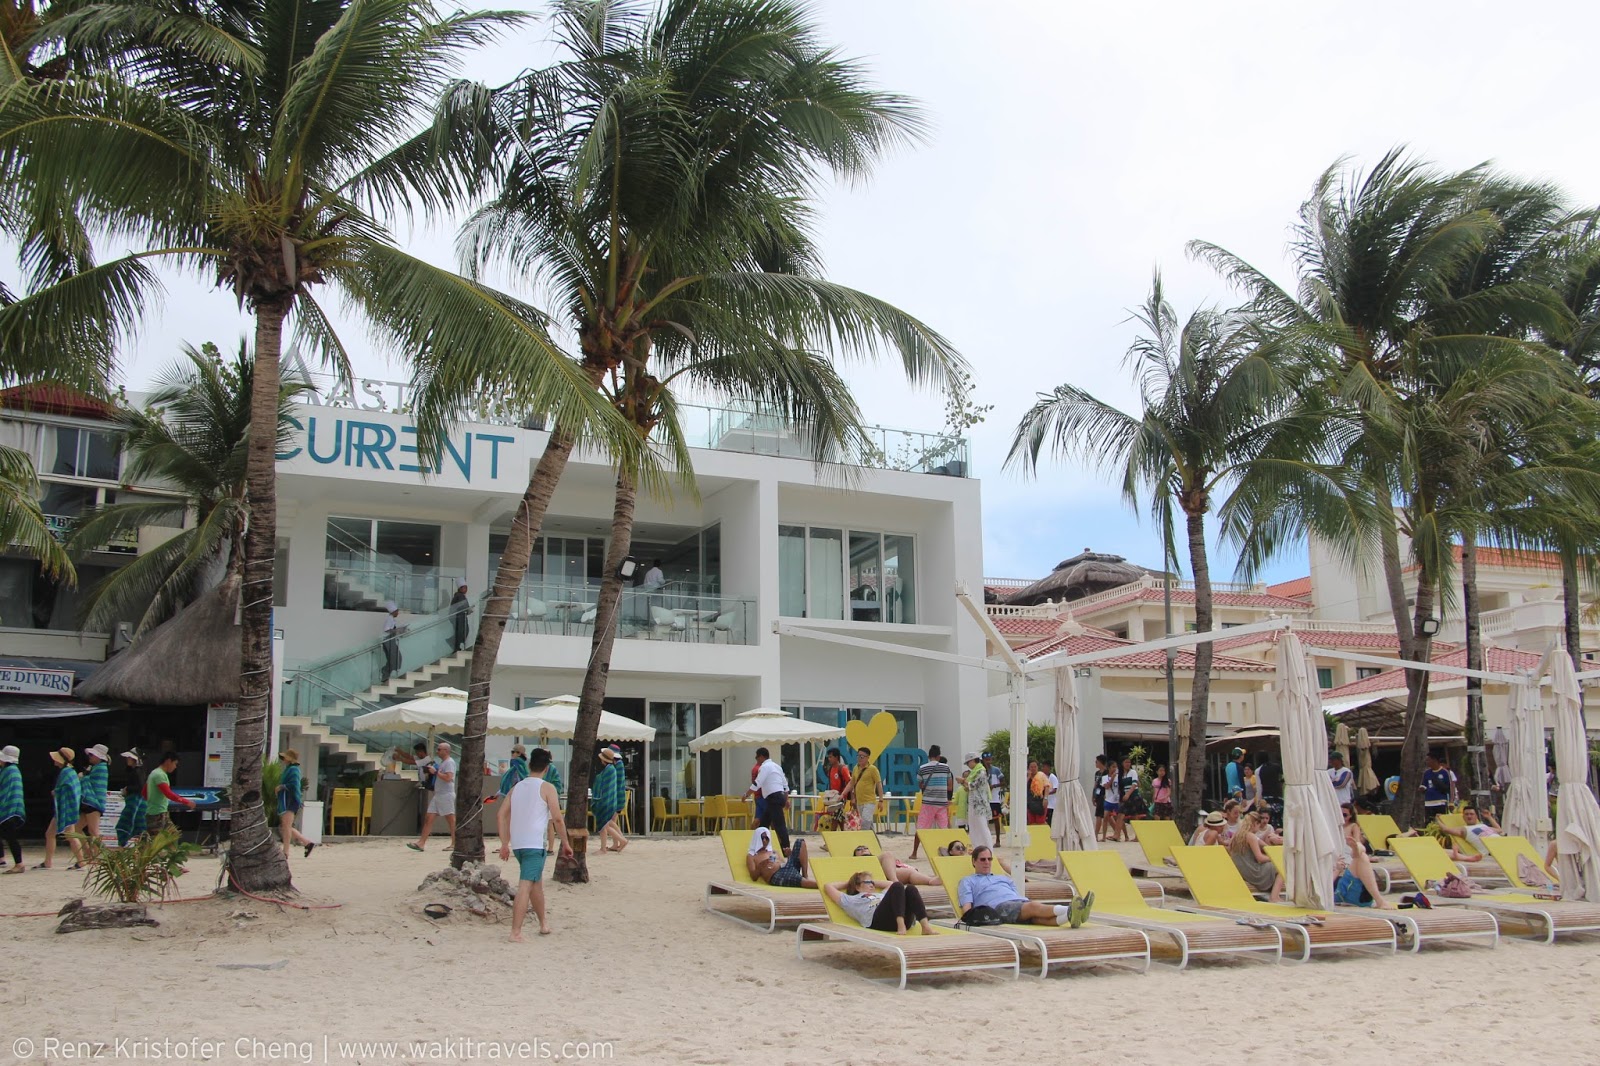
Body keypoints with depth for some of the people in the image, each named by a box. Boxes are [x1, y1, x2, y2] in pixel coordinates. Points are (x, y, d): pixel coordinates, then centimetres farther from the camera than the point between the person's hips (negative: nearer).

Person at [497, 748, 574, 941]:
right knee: (525, 886, -9)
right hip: (535, 843, -6)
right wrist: (566, 843, 2)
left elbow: (503, 814, 9)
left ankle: (544, 923, 34)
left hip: (517, 843, 6)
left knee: (537, 881, 22)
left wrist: (504, 844, 12)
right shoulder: (547, 788, -4)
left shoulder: (516, 787, 13)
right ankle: (515, 932, -15)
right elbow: (557, 819, -8)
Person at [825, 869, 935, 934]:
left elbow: (891, 883, 57)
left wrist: (873, 881, 51)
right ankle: (901, 926, -41)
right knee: (897, 886, -22)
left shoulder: (881, 895, 43)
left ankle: (925, 926, -38)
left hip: (903, 918, 6)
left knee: (910, 888, -21)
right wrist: (848, 883, 39)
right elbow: (828, 886, 25)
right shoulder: (851, 900, 28)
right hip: (876, 920, -5)